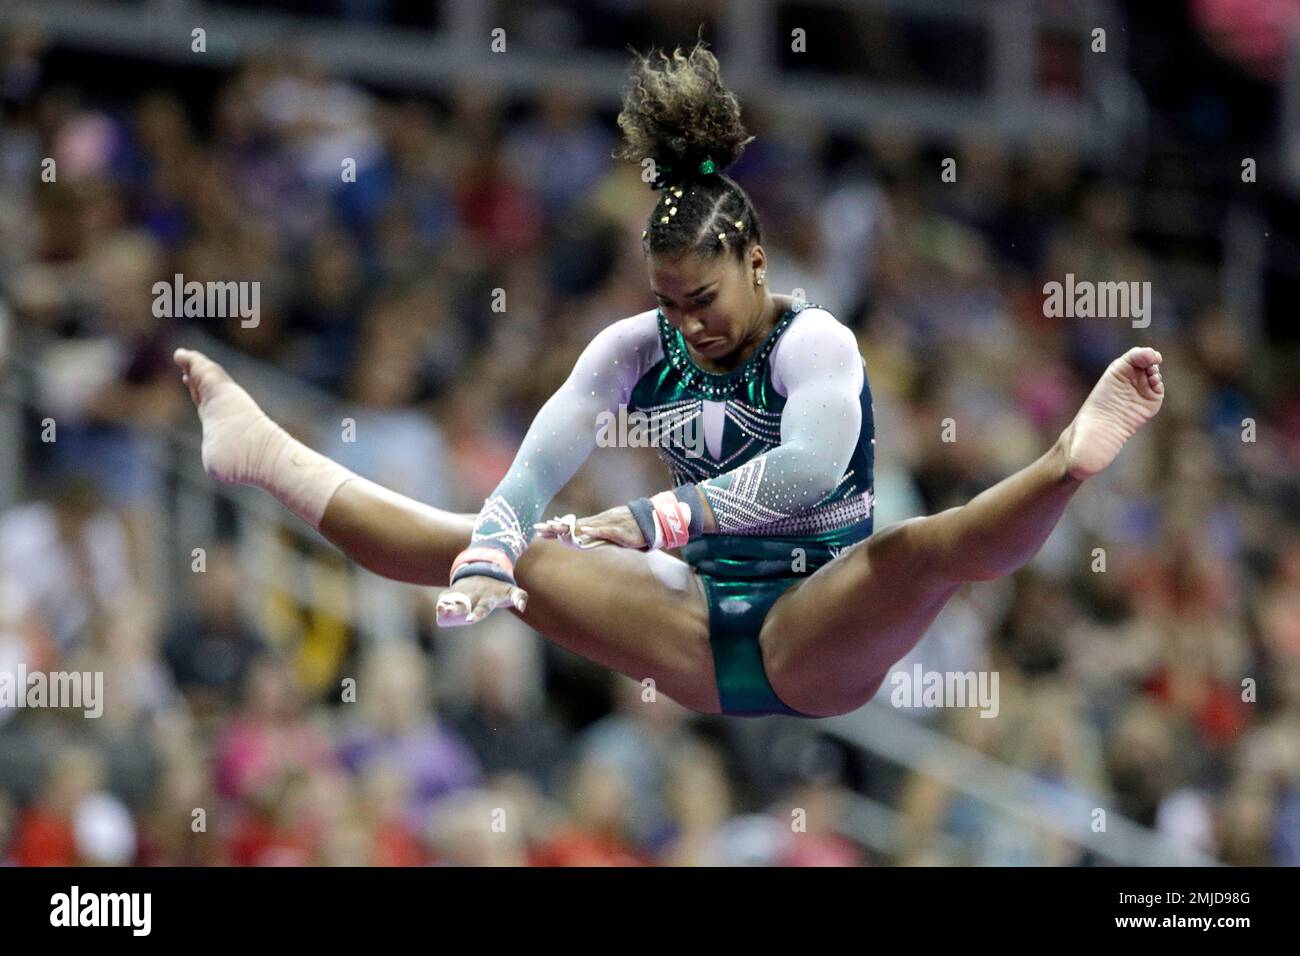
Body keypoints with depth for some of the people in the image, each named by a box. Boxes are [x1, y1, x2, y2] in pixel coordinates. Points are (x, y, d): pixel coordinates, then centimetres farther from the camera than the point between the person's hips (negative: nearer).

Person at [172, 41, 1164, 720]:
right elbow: (540, 467, -10)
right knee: (474, 549, 2)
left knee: (918, 549, -37)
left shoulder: (814, 343, -13)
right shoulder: (637, 349, 2)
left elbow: (811, 467, -33)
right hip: (700, 638, 5)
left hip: (815, 640, -5)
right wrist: (490, 560, -30)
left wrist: (654, 519, -38)